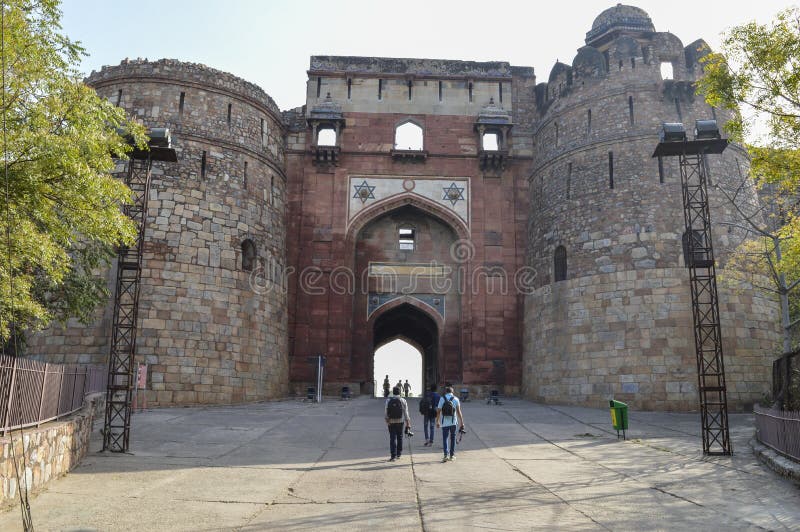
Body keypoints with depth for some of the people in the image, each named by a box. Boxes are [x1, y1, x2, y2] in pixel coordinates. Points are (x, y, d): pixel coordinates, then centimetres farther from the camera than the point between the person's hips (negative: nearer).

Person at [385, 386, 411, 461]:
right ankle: (399, 454, 24)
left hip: (391, 422, -1)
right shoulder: (403, 401, -3)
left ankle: (393, 456, -9)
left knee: (393, 438, -1)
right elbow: (406, 413, -4)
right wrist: (408, 423, 1)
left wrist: (387, 421, 11)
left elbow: (385, 412, -2)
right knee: (399, 437, 16)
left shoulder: (388, 400, -2)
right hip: (400, 421, 1)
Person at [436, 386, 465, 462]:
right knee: (453, 438, 13)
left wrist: (437, 421, 8)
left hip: (445, 422, -1)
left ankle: (446, 455, -13)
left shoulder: (442, 399, 1)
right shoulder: (456, 399, 2)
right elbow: (458, 411, -3)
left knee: (445, 438, 2)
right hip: (453, 422, 1)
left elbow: (438, 411, 0)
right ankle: (452, 455, 18)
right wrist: (461, 422, 0)